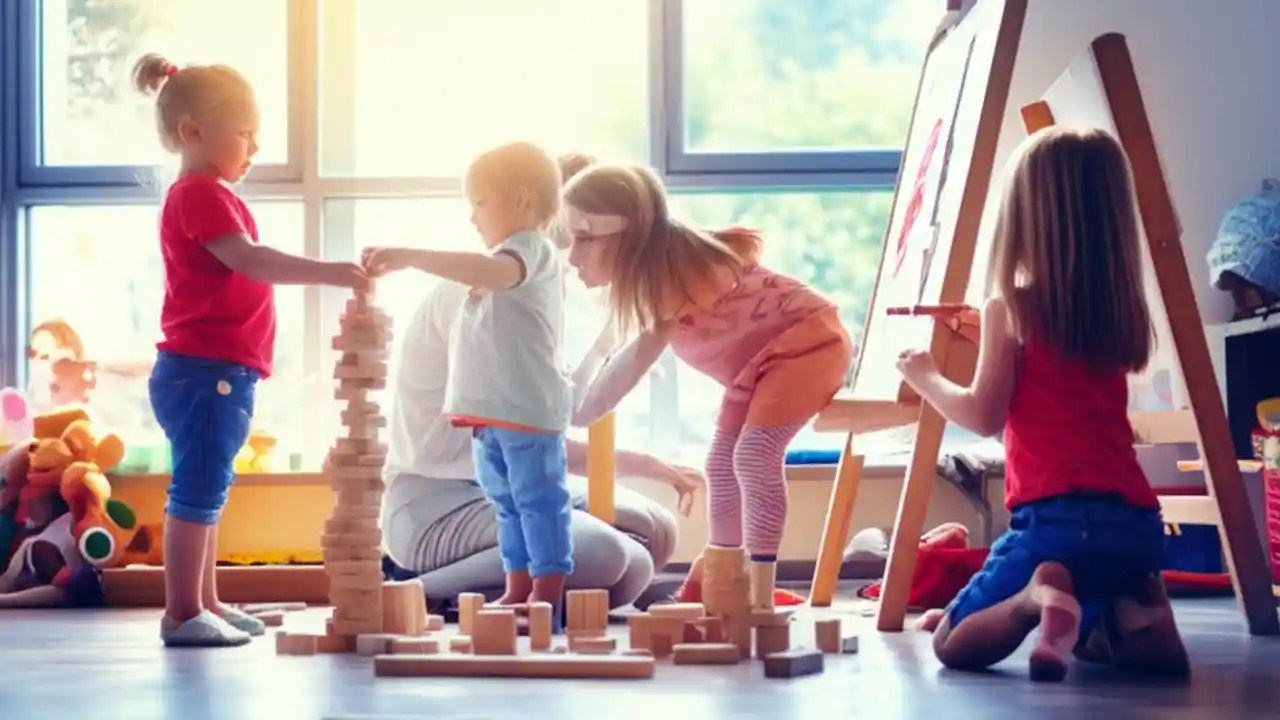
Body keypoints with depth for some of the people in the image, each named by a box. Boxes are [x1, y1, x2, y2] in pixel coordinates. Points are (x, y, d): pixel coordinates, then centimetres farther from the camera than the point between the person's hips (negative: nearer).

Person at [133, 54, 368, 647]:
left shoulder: (207, 197, 20)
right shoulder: (198, 196, -14)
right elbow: (249, 260, -26)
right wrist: (331, 273, -29)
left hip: (215, 373, 11)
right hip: (205, 373, -11)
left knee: (206, 491, 14)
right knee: (197, 492, -8)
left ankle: (203, 605, 21)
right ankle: (182, 614, -6)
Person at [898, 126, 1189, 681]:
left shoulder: (1012, 309, -4)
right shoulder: (1120, 313, 13)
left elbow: (985, 417, -5)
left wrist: (925, 377, 13)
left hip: (1060, 516, -5)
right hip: (1136, 519, 6)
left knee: (953, 642, 8)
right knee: (1082, 633, 30)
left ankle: (1038, 599, -22)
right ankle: (1133, 618, -5)